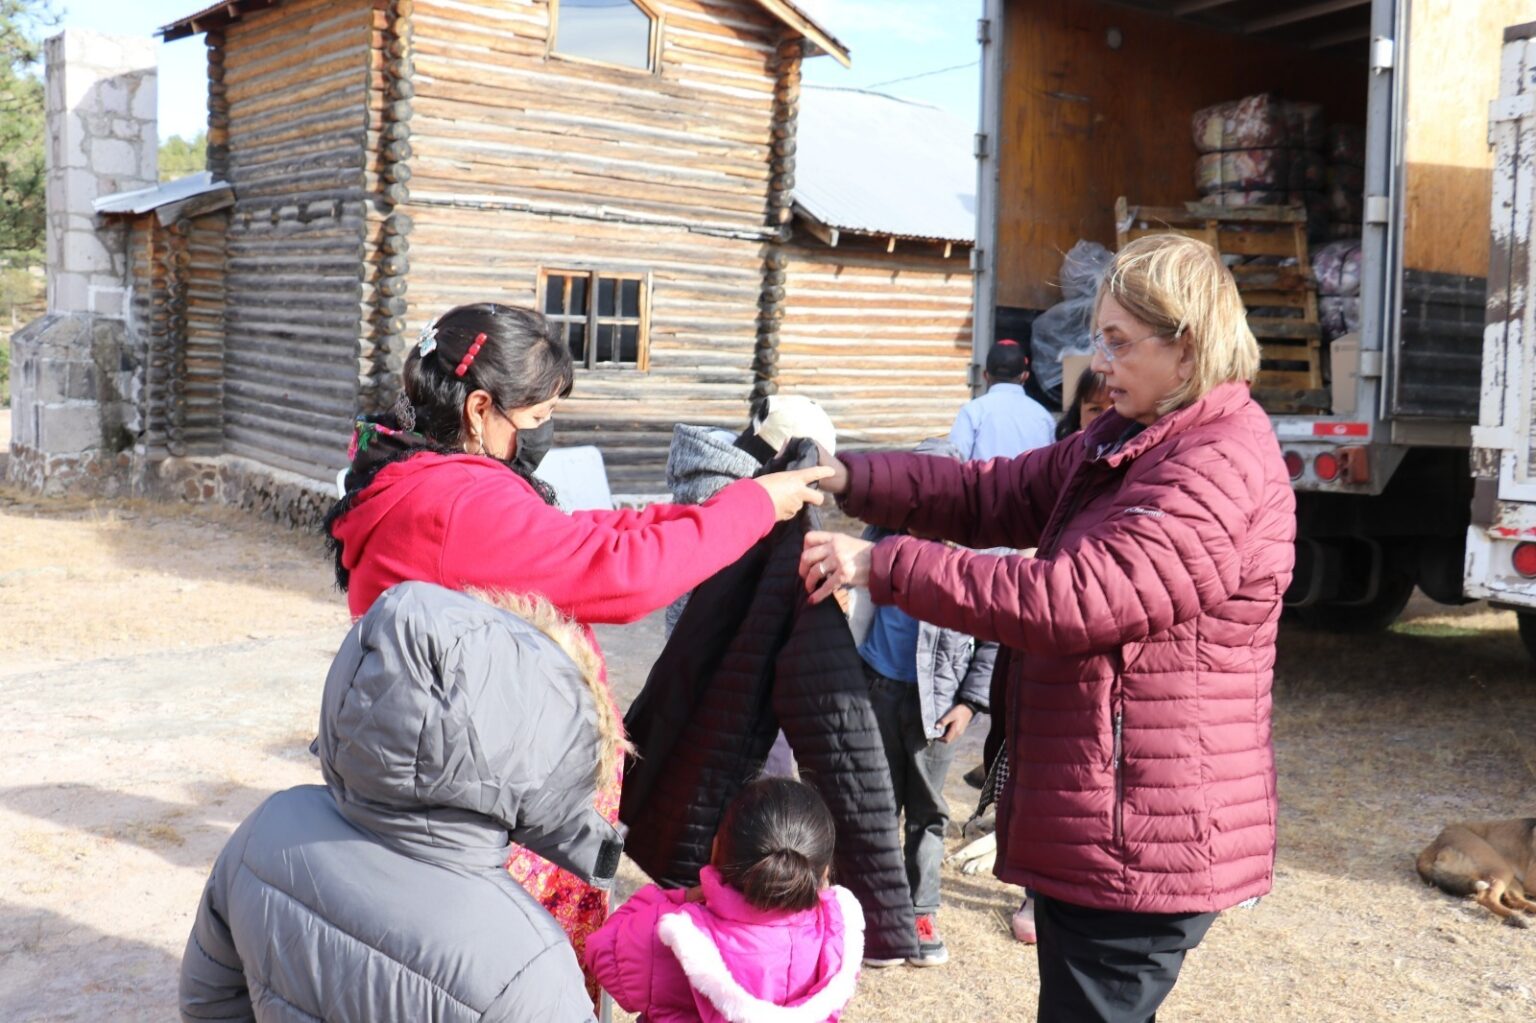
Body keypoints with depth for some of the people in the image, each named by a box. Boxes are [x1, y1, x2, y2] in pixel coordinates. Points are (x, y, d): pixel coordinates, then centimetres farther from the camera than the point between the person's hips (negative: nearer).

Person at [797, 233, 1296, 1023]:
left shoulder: (1219, 472, -21)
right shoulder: (1125, 441, 12)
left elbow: (1065, 600, -28)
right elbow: (992, 496, 10)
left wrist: (882, 566, -24)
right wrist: (848, 479, -3)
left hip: (1140, 839, -10)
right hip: (1095, 825, 10)